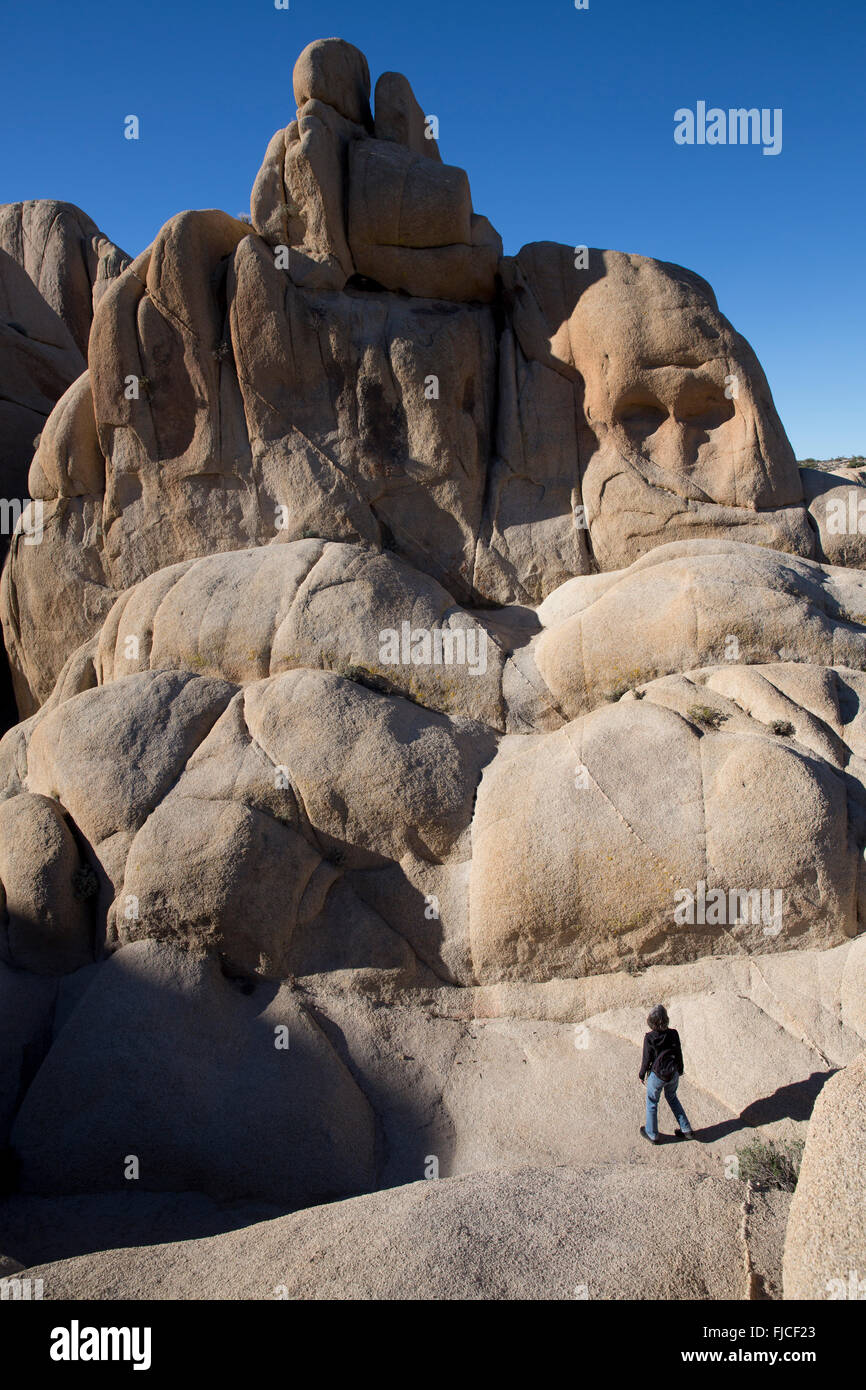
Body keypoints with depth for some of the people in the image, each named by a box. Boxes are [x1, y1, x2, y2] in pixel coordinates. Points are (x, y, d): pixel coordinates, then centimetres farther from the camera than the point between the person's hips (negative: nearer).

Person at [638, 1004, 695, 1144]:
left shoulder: (649, 1038, -23)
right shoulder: (673, 1034, -15)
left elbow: (646, 1059, -12)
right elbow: (679, 1054, -2)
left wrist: (642, 1074, 5)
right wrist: (680, 1070, 17)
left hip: (657, 1076, -3)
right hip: (673, 1074, 4)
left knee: (652, 1102, 18)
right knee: (672, 1098, 28)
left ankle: (652, 1134, 32)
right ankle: (686, 1130, 32)